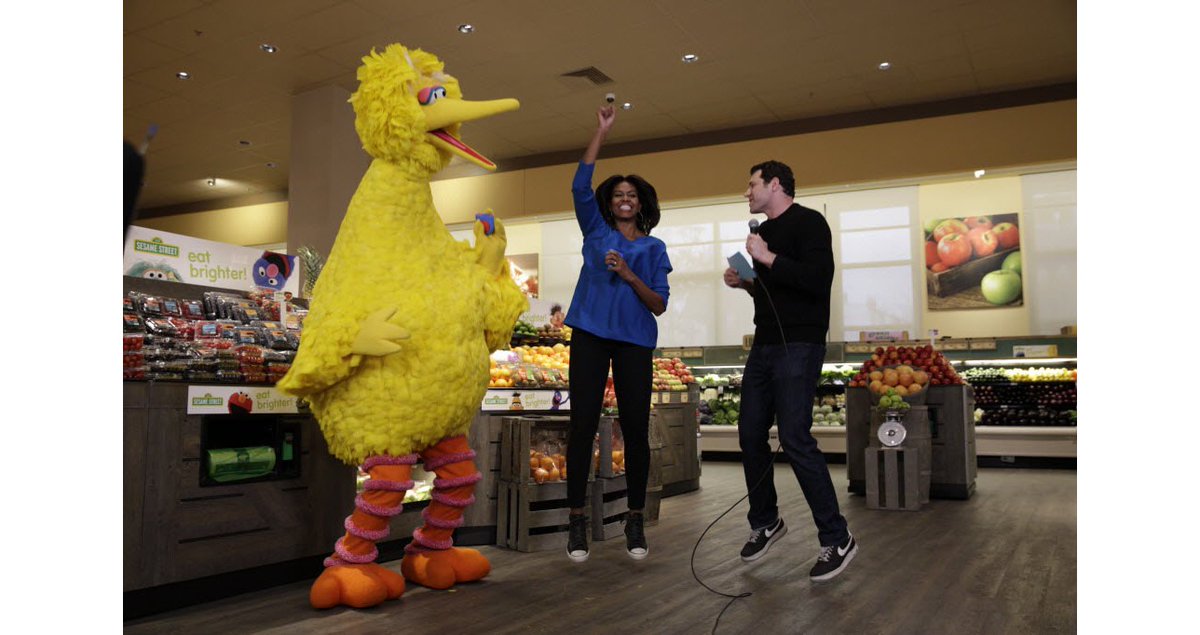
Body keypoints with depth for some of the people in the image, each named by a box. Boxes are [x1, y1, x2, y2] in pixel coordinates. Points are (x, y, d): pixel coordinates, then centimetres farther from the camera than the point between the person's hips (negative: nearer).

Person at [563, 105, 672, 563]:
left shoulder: (654, 248, 12)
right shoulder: (595, 231, 14)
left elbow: (659, 306, 5)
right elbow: (580, 186, -1)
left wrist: (629, 275, -11)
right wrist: (601, 133, -2)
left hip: (634, 342, 0)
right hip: (590, 335, 0)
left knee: (636, 427, -1)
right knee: (583, 423, -5)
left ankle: (635, 520, 10)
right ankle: (577, 520, 2)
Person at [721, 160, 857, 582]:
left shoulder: (808, 223, -8)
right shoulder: (765, 230, 18)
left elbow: (818, 280, -22)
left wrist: (767, 258, -18)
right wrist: (745, 282, 8)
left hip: (798, 347, -9)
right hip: (764, 346, 9)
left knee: (795, 439, -13)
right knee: (751, 435, 9)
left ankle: (837, 539, -1)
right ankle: (765, 522, 27)